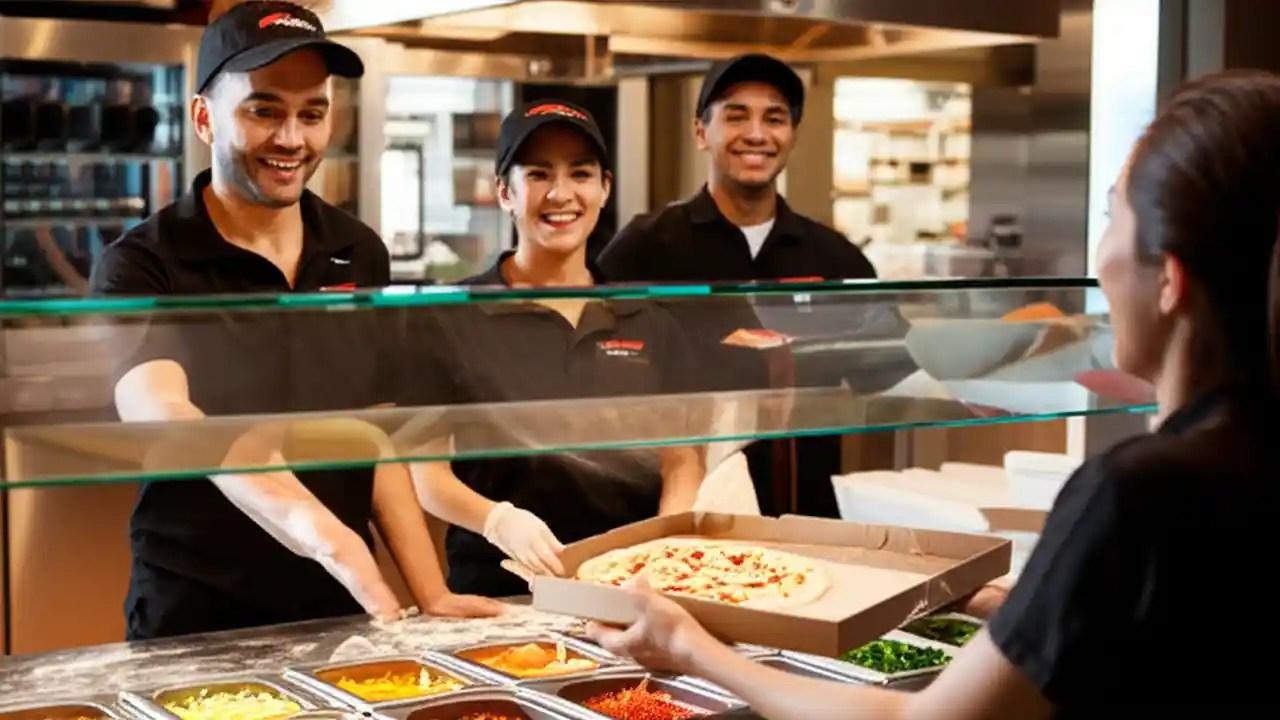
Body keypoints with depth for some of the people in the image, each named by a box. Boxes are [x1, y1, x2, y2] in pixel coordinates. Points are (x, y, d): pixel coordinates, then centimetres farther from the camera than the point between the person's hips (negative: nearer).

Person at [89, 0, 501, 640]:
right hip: (194, 628, -4)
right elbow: (159, 415, -30)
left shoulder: (360, 257, 4)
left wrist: (432, 597, -3)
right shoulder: (140, 267, -12)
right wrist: (312, 527, -46)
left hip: (345, 614, 4)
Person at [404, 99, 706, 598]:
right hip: (499, 596, -2)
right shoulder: (451, 318, 2)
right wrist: (497, 519, -19)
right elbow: (426, 470, 0)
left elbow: (681, 457, 13)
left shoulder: (648, 322, 13)